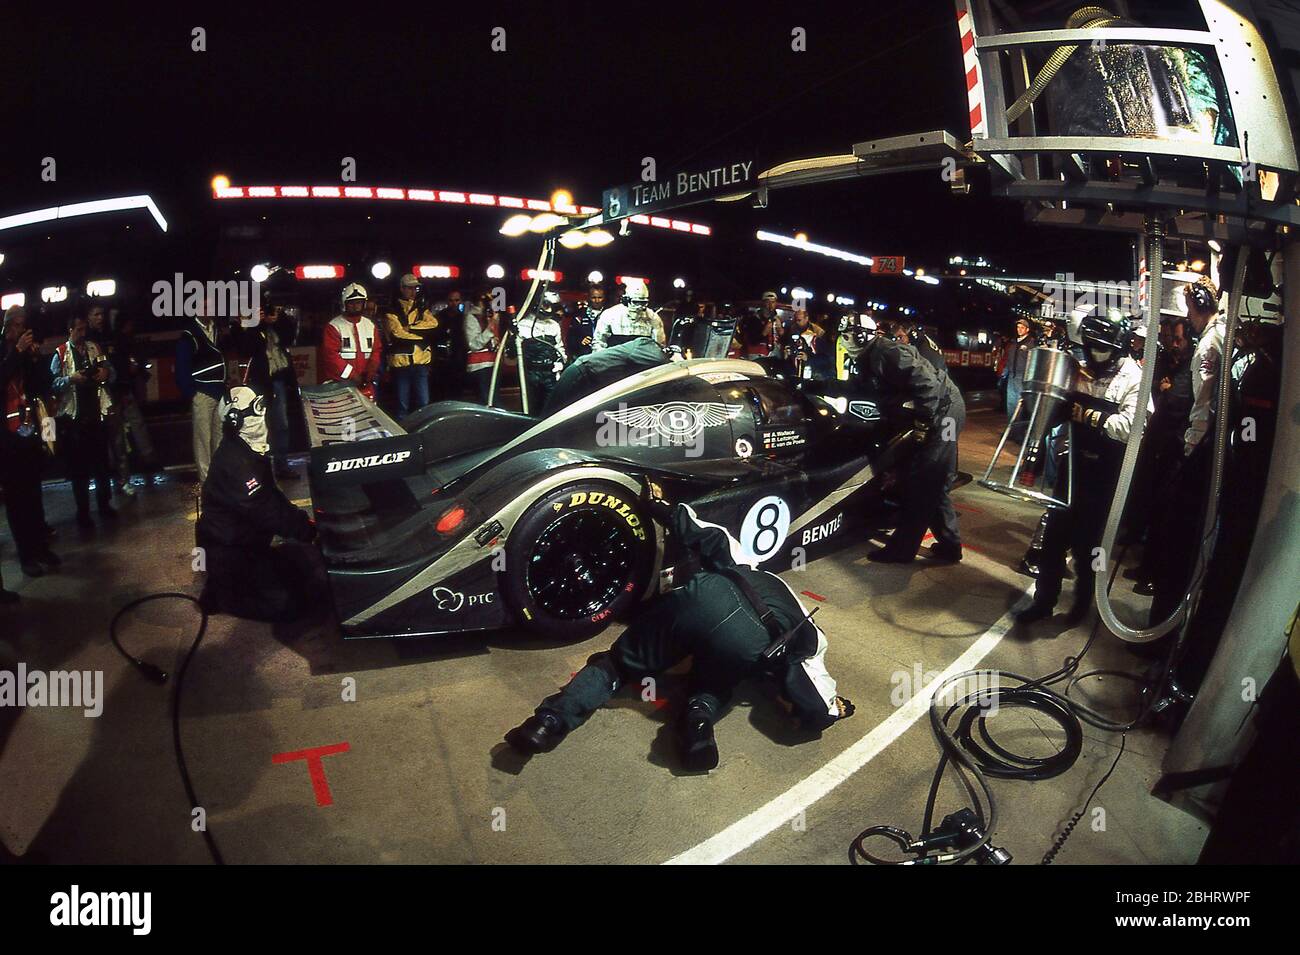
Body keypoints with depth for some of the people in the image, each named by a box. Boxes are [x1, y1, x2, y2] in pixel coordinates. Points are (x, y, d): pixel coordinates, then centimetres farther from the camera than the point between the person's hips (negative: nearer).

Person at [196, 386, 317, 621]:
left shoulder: (251, 452, 6)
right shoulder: (234, 462, -25)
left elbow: (272, 496, 11)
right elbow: (265, 512, -29)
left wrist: (303, 520, -2)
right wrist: (310, 531, -26)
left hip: (247, 544, 10)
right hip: (226, 554, -10)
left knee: (297, 573, 15)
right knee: (287, 603, -16)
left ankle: (224, 584, 19)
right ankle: (221, 594, 0)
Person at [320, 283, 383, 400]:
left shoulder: (370, 326, 13)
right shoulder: (334, 326, -4)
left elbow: (377, 350, 10)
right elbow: (330, 355, -11)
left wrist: (370, 372, -7)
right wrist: (352, 375, -14)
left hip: (365, 383, 5)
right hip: (338, 383, -5)